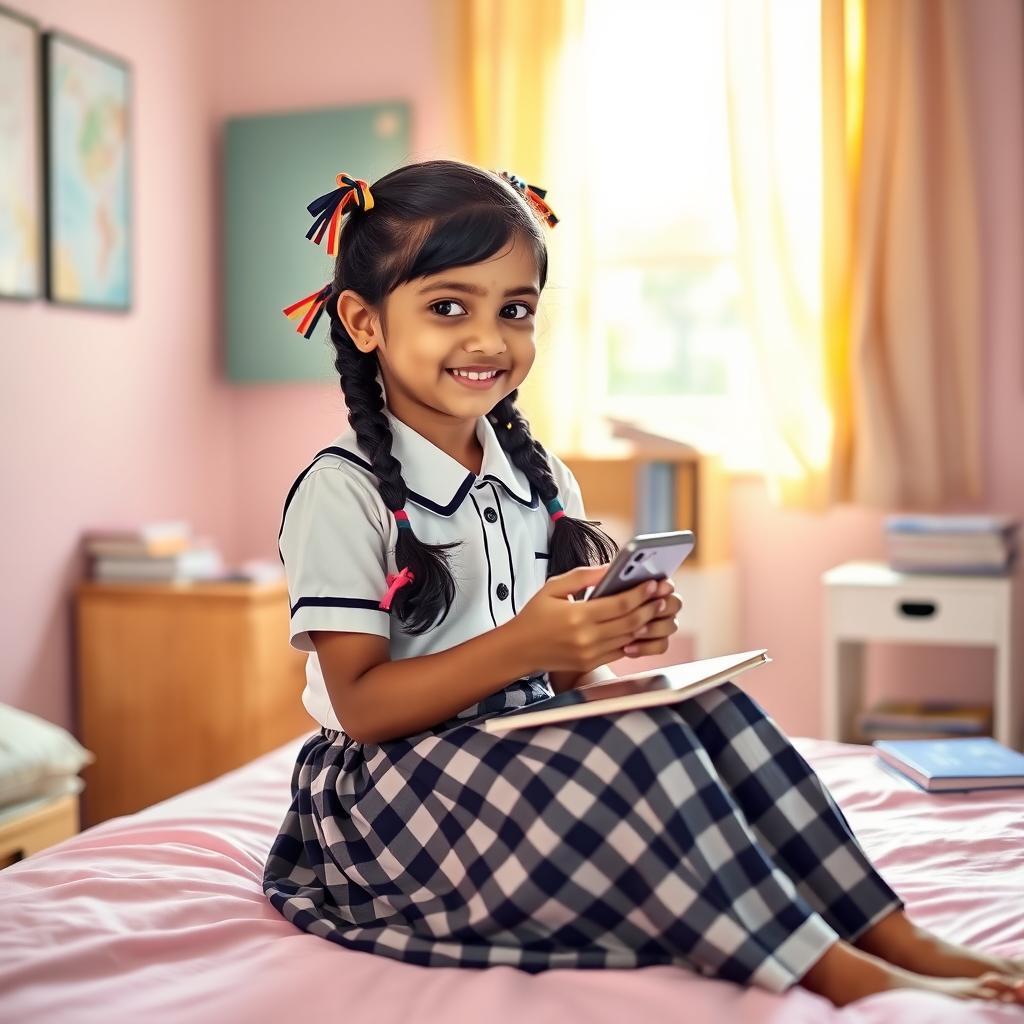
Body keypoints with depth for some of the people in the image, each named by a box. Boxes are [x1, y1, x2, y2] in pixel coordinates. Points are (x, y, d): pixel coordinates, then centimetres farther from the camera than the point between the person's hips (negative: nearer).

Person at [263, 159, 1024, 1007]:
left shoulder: (543, 482, 8)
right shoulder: (343, 493, -12)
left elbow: (557, 680, 11)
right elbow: (361, 705, -18)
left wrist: (606, 645, -13)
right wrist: (522, 647, -30)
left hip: (527, 750, 7)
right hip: (391, 784, -6)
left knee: (704, 705, -16)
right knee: (632, 743, -29)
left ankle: (893, 936, -12)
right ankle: (835, 974, -21)